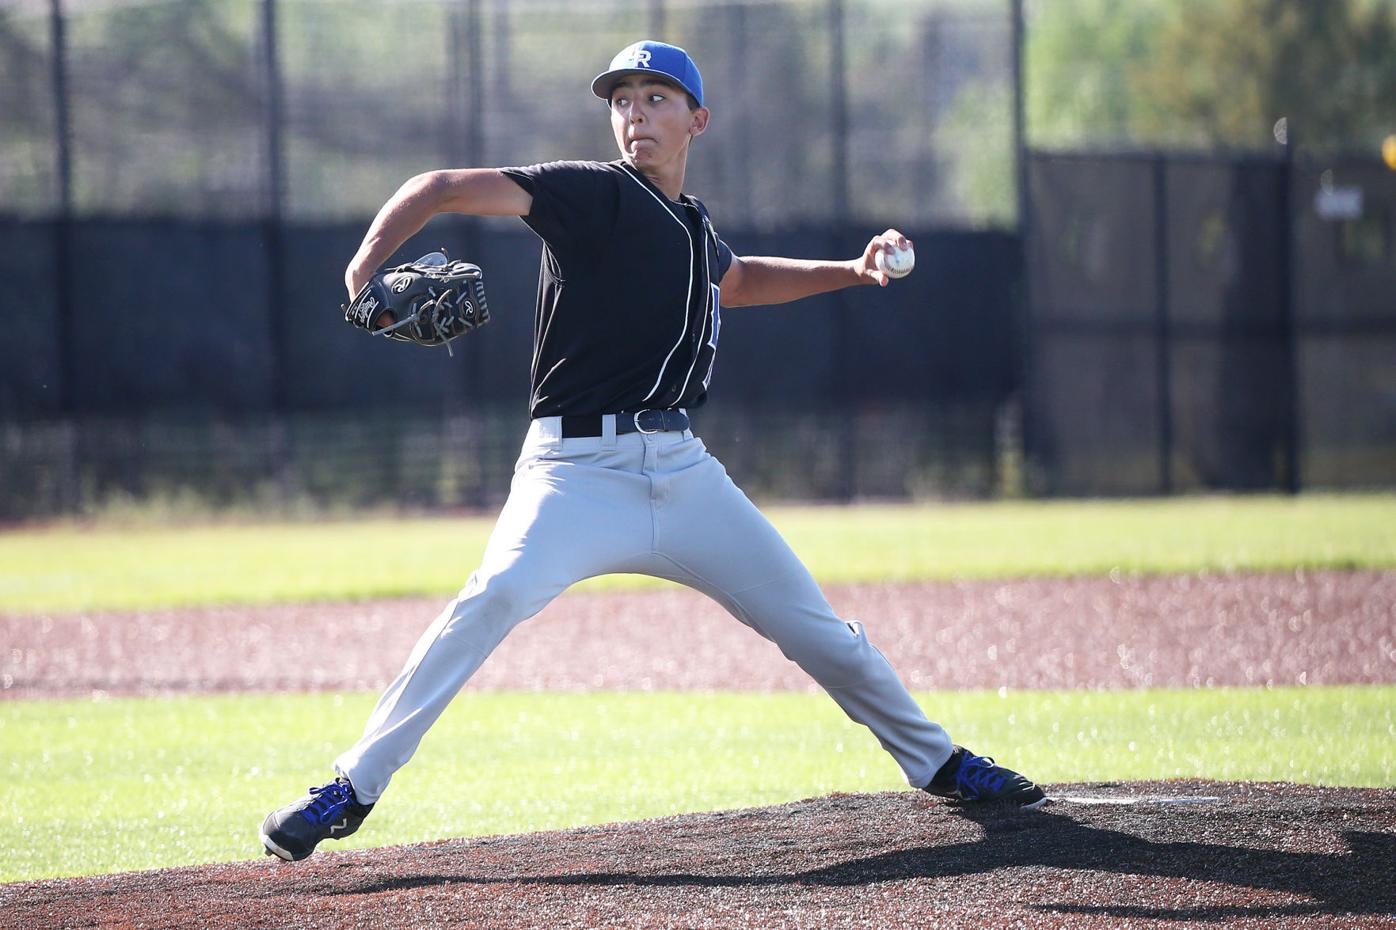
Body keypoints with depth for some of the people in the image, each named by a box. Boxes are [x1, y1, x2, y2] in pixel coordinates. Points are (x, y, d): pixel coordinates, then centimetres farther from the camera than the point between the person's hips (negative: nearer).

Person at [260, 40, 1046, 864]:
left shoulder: (693, 227, 16)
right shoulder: (596, 194, -5)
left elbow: (736, 280, 41)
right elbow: (443, 190, -15)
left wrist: (852, 272, 31)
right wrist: (367, 270, -32)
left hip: (681, 471, 6)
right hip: (578, 470, -6)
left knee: (810, 621, 8)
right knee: (494, 601, -30)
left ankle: (937, 764, 28)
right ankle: (353, 788, -25)